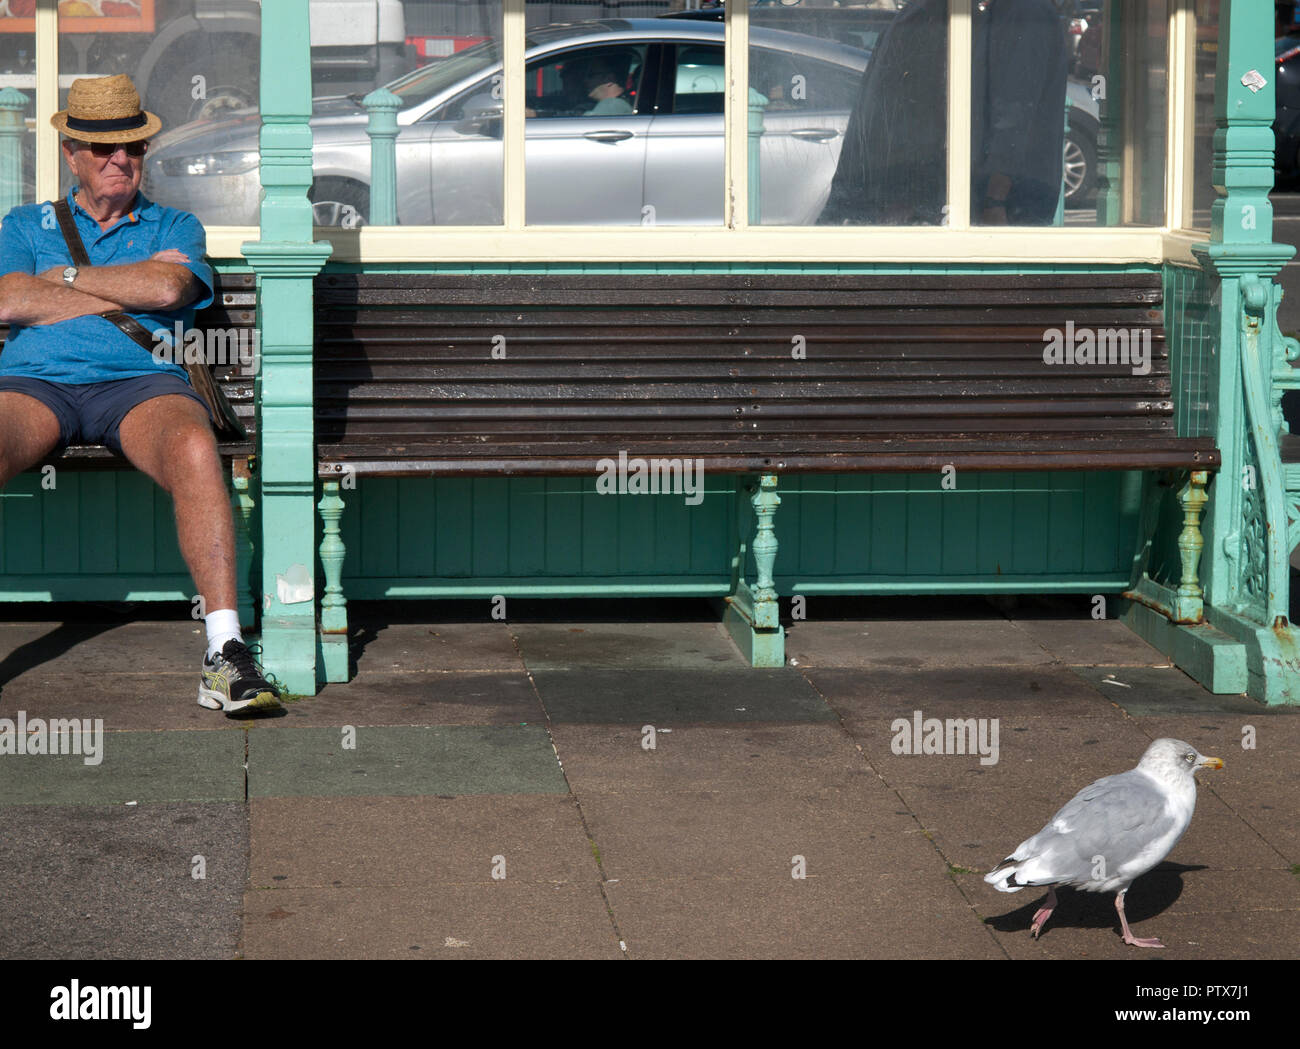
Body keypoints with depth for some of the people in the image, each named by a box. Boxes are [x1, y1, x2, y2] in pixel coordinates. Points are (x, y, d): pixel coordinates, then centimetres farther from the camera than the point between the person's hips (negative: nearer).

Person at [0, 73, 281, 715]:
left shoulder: (174, 227, 26)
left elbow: (168, 288, 1)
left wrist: (66, 276, 10)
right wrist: (129, 287, 7)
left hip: (139, 381, 0)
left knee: (193, 449, -37)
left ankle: (226, 656, -41)